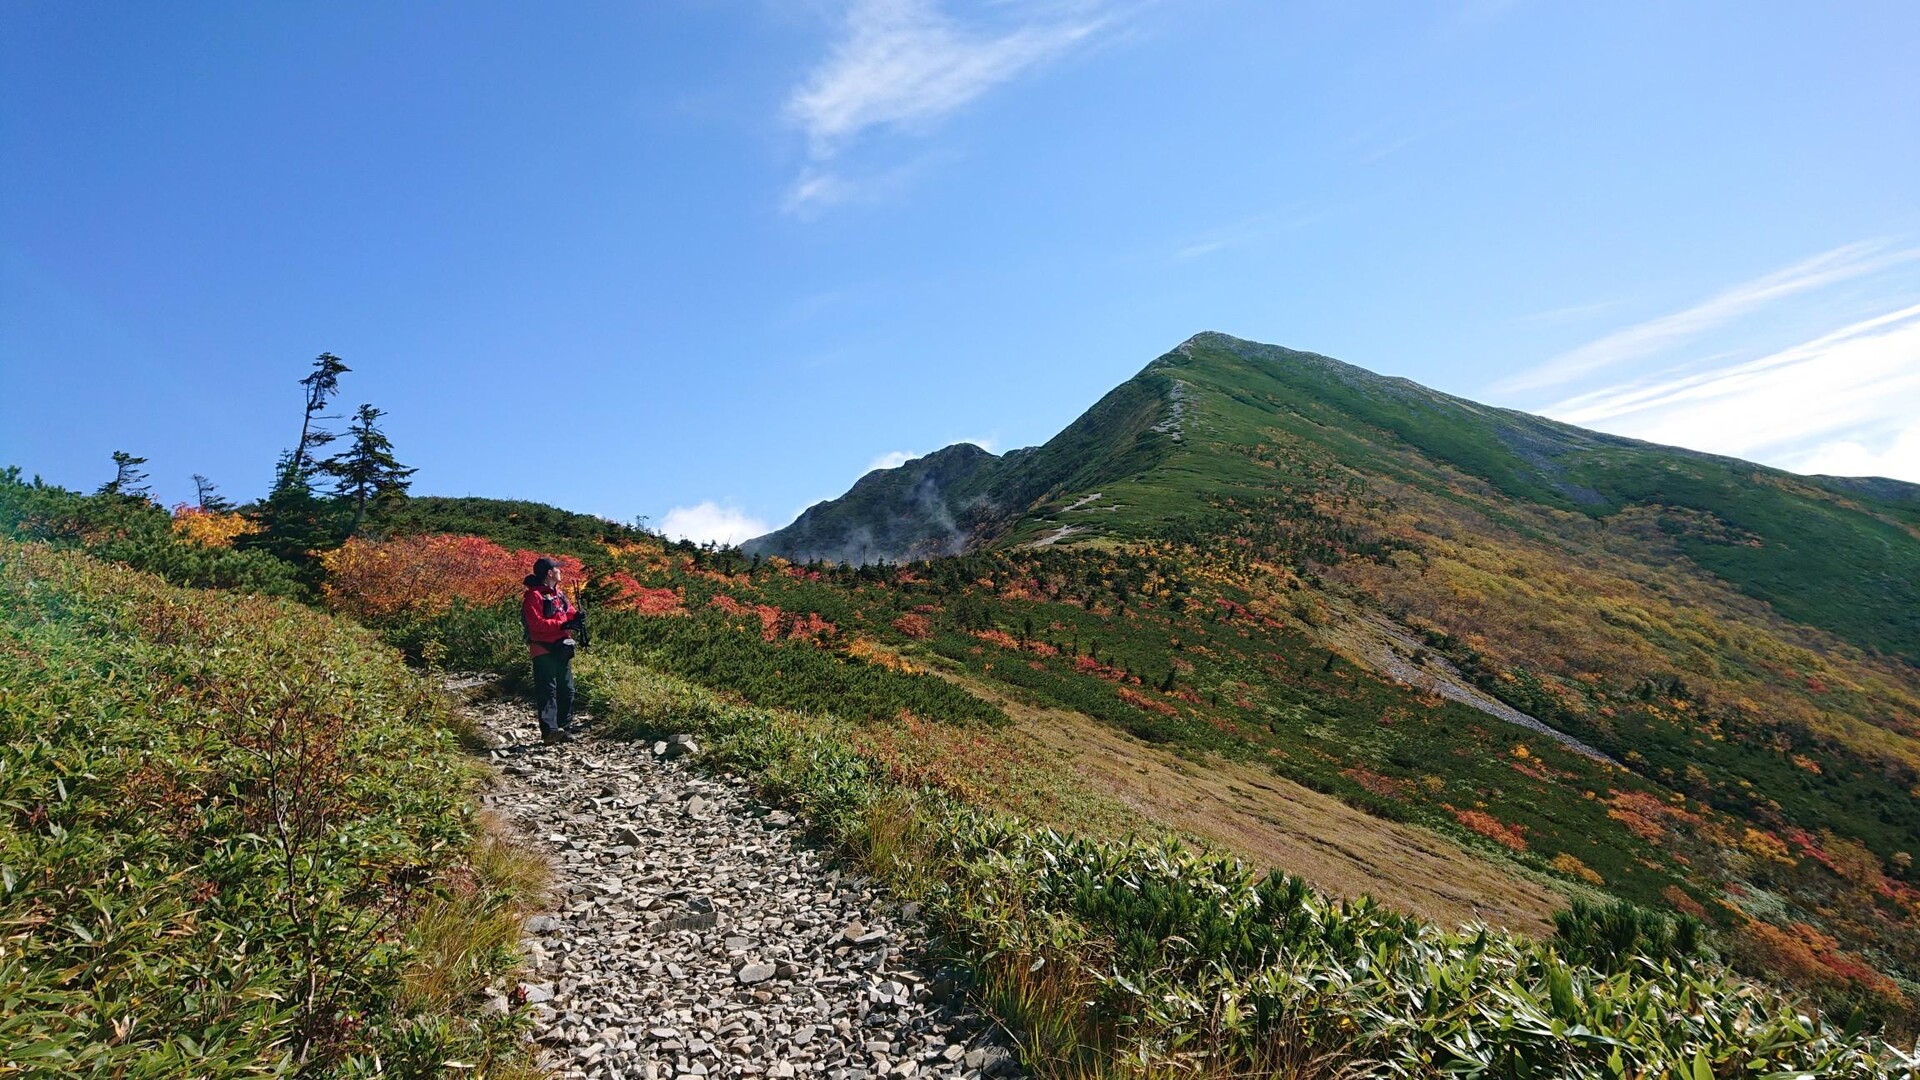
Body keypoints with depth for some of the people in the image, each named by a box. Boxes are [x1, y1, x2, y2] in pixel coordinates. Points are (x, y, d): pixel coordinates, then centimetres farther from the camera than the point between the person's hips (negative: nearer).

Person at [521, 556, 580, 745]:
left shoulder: (559, 593, 16)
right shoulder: (534, 596, -11)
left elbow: (569, 612, 21)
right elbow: (536, 623, -20)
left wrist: (575, 618, -3)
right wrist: (562, 625, -26)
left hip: (562, 649, 9)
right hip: (544, 650, -9)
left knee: (566, 690, 12)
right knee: (547, 690, -13)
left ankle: (565, 729, 21)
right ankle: (549, 730, -19)